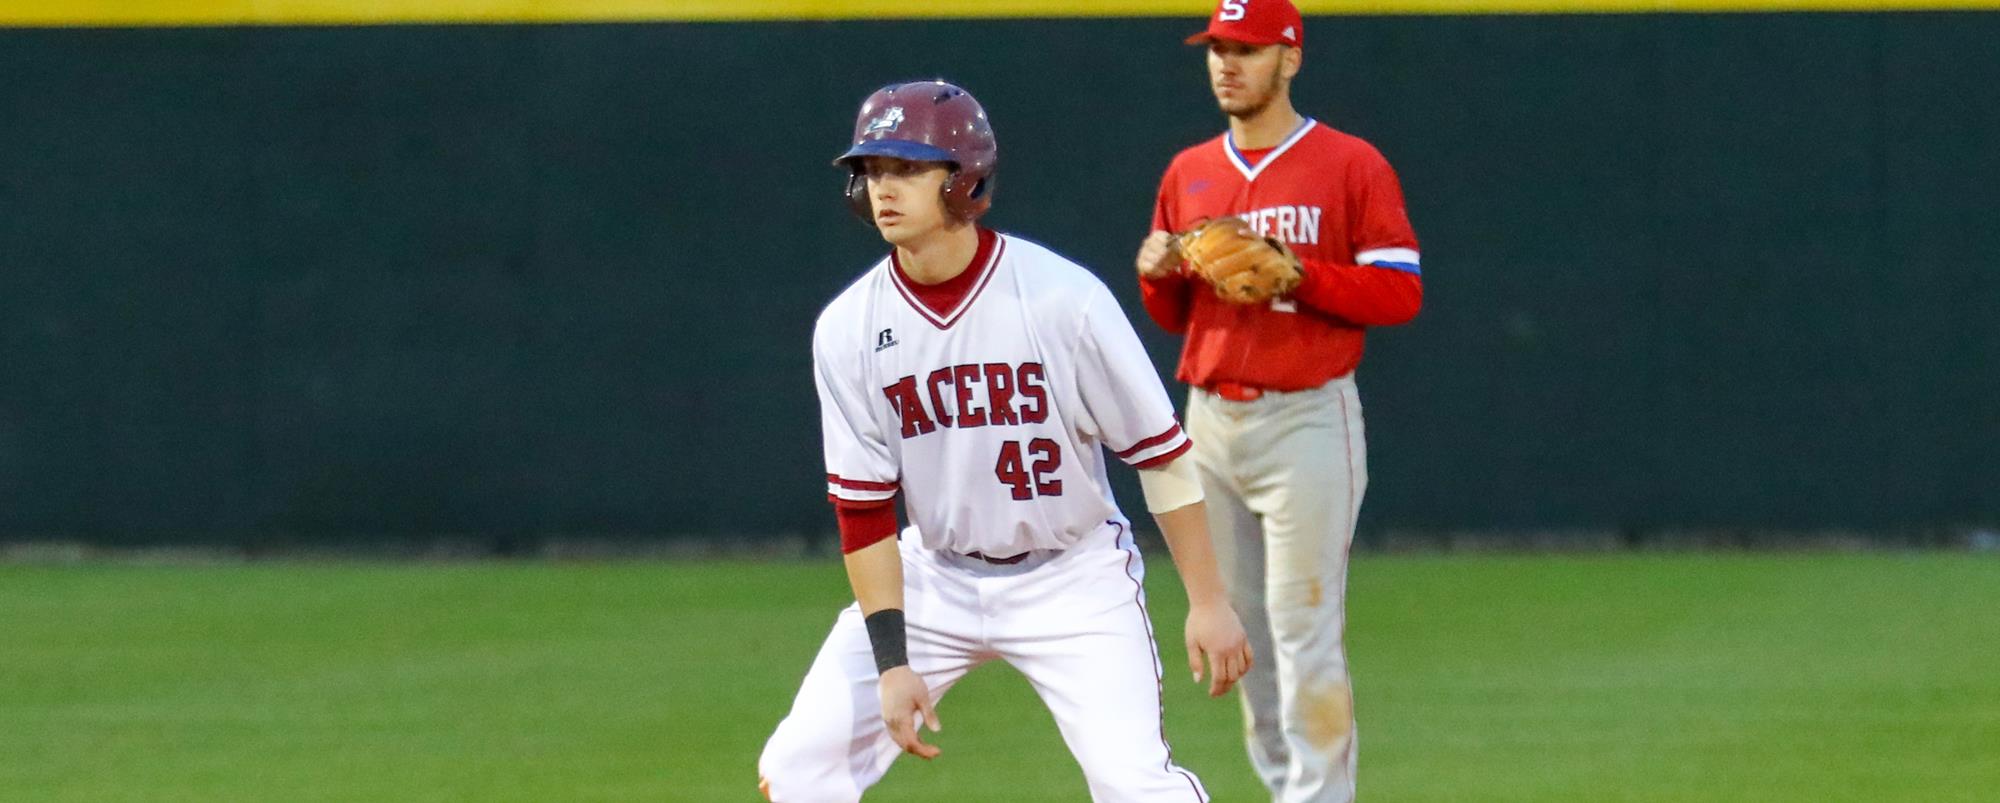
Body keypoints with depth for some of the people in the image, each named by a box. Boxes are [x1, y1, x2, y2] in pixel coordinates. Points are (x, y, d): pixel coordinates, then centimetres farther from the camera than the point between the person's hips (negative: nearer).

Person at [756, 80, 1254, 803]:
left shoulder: (1063, 297, -18)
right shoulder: (847, 329, -8)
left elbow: (1161, 454, -12)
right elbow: (864, 508, -5)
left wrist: (1208, 602, -12)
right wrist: (892, 661, -11)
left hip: (1074, 578, -4)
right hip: (934, 578, 4)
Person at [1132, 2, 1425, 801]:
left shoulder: (1351, 165, -3)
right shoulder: (1187, 174, 14)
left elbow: (1400, 293, -8)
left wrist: (1295, 273, -19)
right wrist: (1157, 275, -3)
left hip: (1306, 421, -6)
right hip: (1209, 424, 6)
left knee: (1304, 626, -10)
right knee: (1237, 624, 8)